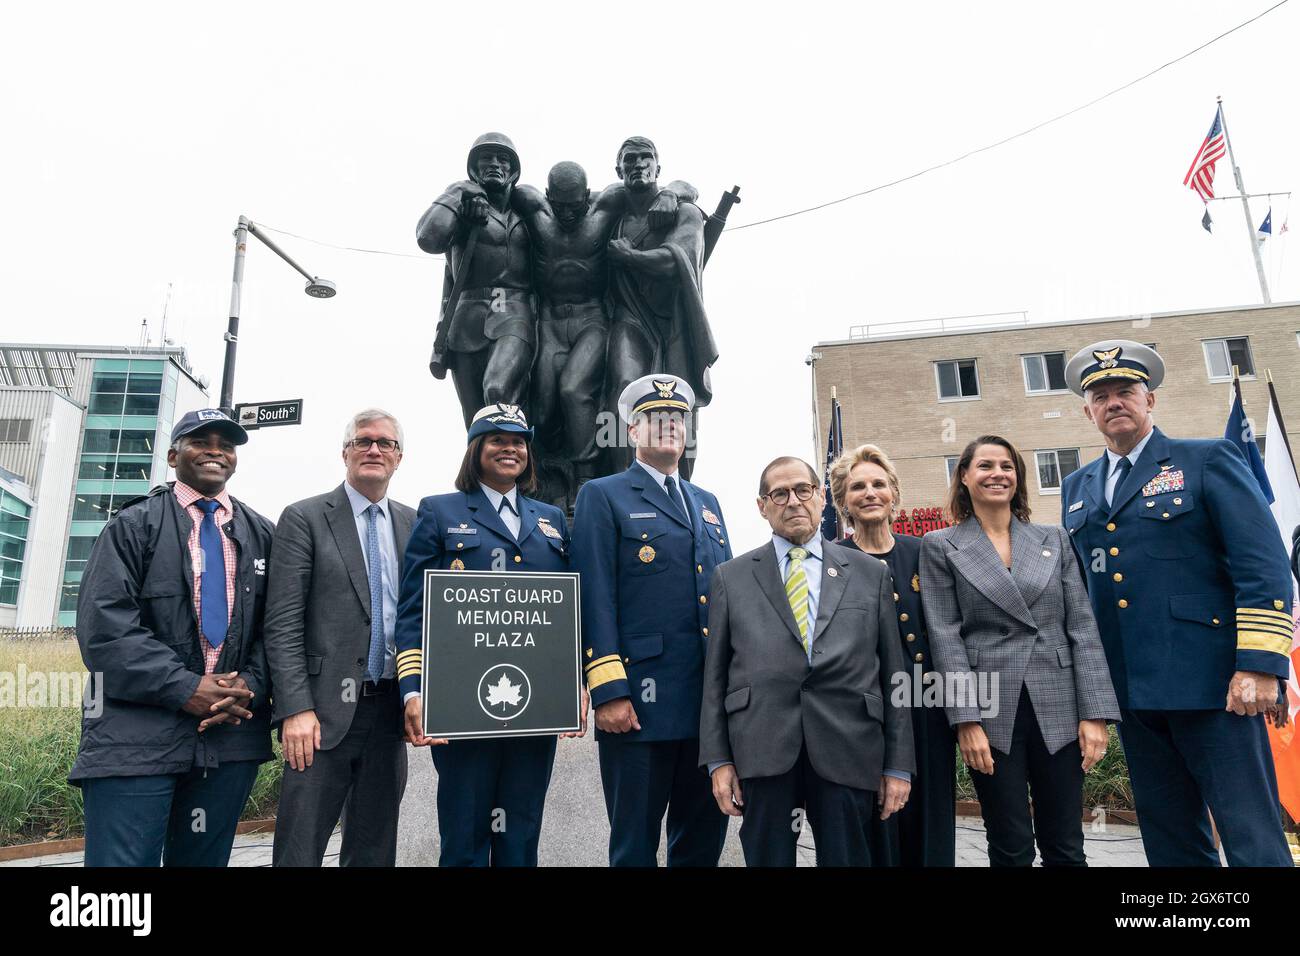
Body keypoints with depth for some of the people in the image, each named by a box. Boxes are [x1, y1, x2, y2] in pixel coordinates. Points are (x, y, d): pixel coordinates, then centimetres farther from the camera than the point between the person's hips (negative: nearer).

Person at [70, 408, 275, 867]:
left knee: (204, 860, 13)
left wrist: (251, 685, -10)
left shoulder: (262, 534, 13)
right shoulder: (133, 525, 4)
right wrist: (185, 689, -15)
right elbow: (103, 623, -7)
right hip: (136, 737, -3)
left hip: (232, 735, 3)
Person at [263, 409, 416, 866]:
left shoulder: (413, 524, 11)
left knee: (373, 851, 13)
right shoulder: (304, 518, -1)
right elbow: (282, 623, -7)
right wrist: (296, 708, -14)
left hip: (390, 712, 4)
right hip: (324, 712, -4)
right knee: (299, 851, 1)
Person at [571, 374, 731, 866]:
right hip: (639, 701, -5)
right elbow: (595, 599, -8)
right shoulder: (602, 496, 1)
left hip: (712, 703, 6)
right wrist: (607, 690, -16)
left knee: (704, 837, 15)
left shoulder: (707, 504, 19)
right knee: (635, 846, 6)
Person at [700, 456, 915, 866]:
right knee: (768, 860, 9)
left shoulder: (871, 573, 11)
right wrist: (718, 759, 0)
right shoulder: (731, 577, 9)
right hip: (762, 751, 0)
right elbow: (715, 674, 7)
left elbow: (893, 673, 8)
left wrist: (899, 764, 5)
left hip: (848, 752, 1)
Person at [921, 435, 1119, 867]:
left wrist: (1095, 712, -3)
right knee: (1011, 849, 7)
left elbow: (1082, 626, 5)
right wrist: (966, 720, -11)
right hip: (990, 710, -2)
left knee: (1065, 847, 9)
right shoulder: (941, 546, 2)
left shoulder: (1054, 539, 10)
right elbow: (945, 636, -4)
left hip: (1058, 709, 2)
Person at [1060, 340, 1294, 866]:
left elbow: (1264, 566, -8)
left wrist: (1259, 665, -17)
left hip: (1210, 682, -5)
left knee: (1253, 840, -1)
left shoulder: (1209, 460, 0)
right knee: (1169, 841, 14)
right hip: (1131, 689, 5)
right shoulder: (1076, 487, 14)